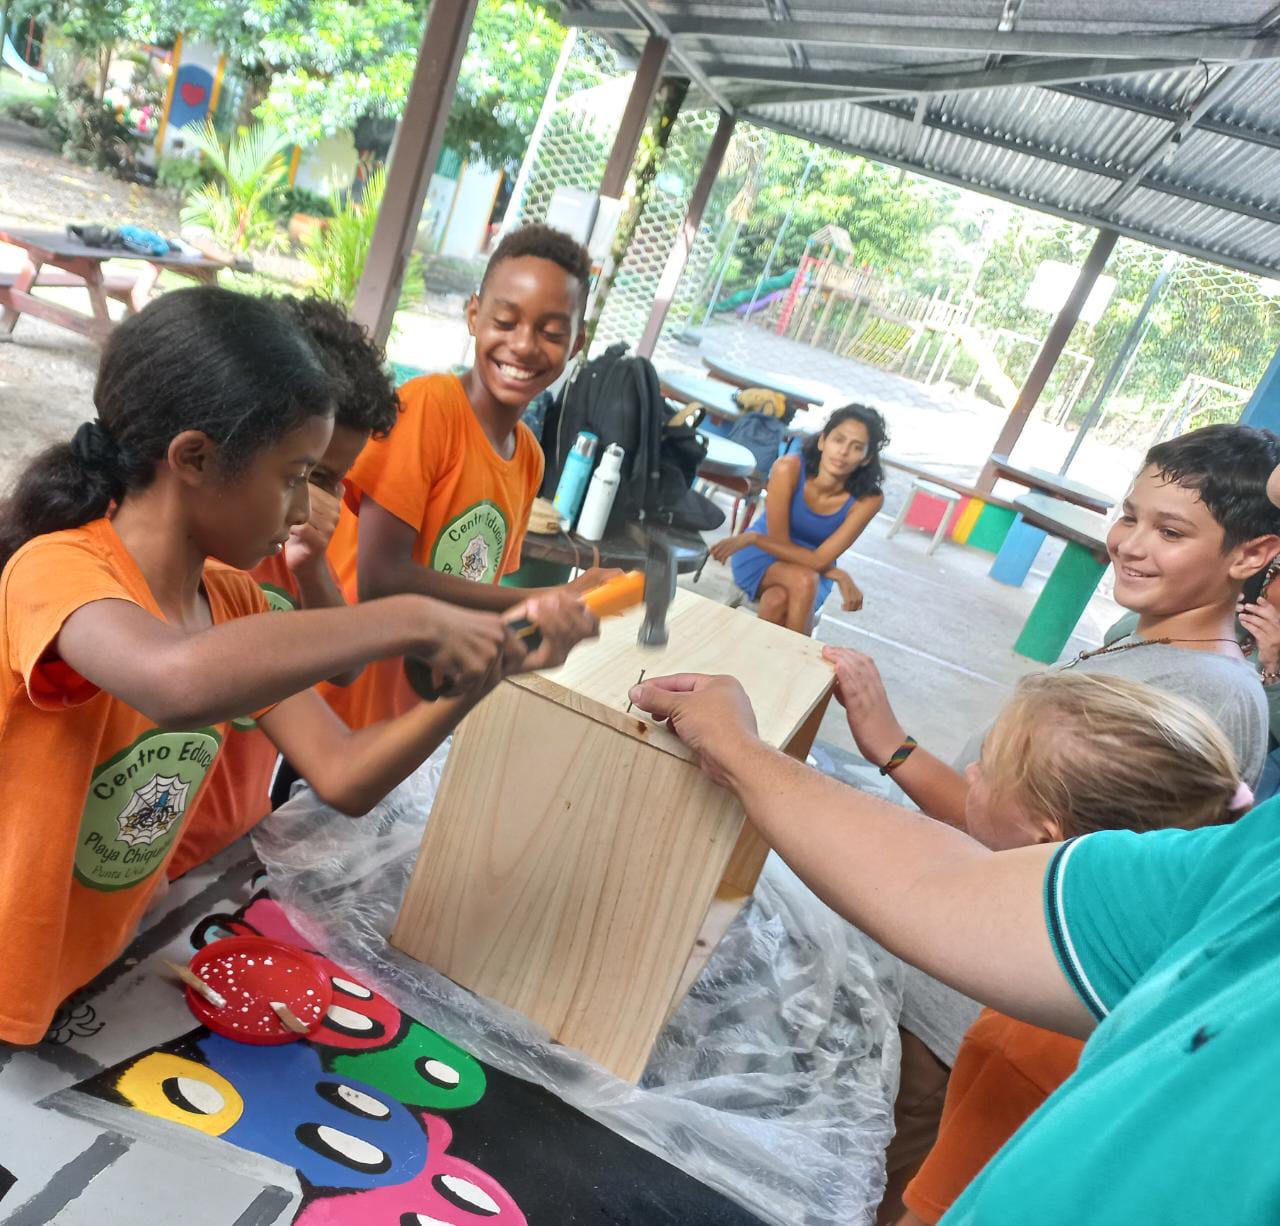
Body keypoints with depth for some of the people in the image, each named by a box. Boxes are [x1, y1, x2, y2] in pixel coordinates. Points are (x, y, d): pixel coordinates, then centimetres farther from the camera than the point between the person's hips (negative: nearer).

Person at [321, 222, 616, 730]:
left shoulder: (530, 457, 2)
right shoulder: (427, 403, -18)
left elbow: (474, 589, 8)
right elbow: (380, 581, -23)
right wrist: (552, 602, -23)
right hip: (330, 701, -6)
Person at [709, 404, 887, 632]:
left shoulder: (868, 500, -22)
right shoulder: (789, 468, -25)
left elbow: (819, 560, -24)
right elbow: (780, 541, -20)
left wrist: (751, 538, -26)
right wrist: (840, 576, -23)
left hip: (815, 571, 1)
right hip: (763, 556, -1)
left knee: (777, 600, -33)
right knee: (804, 580, -33)